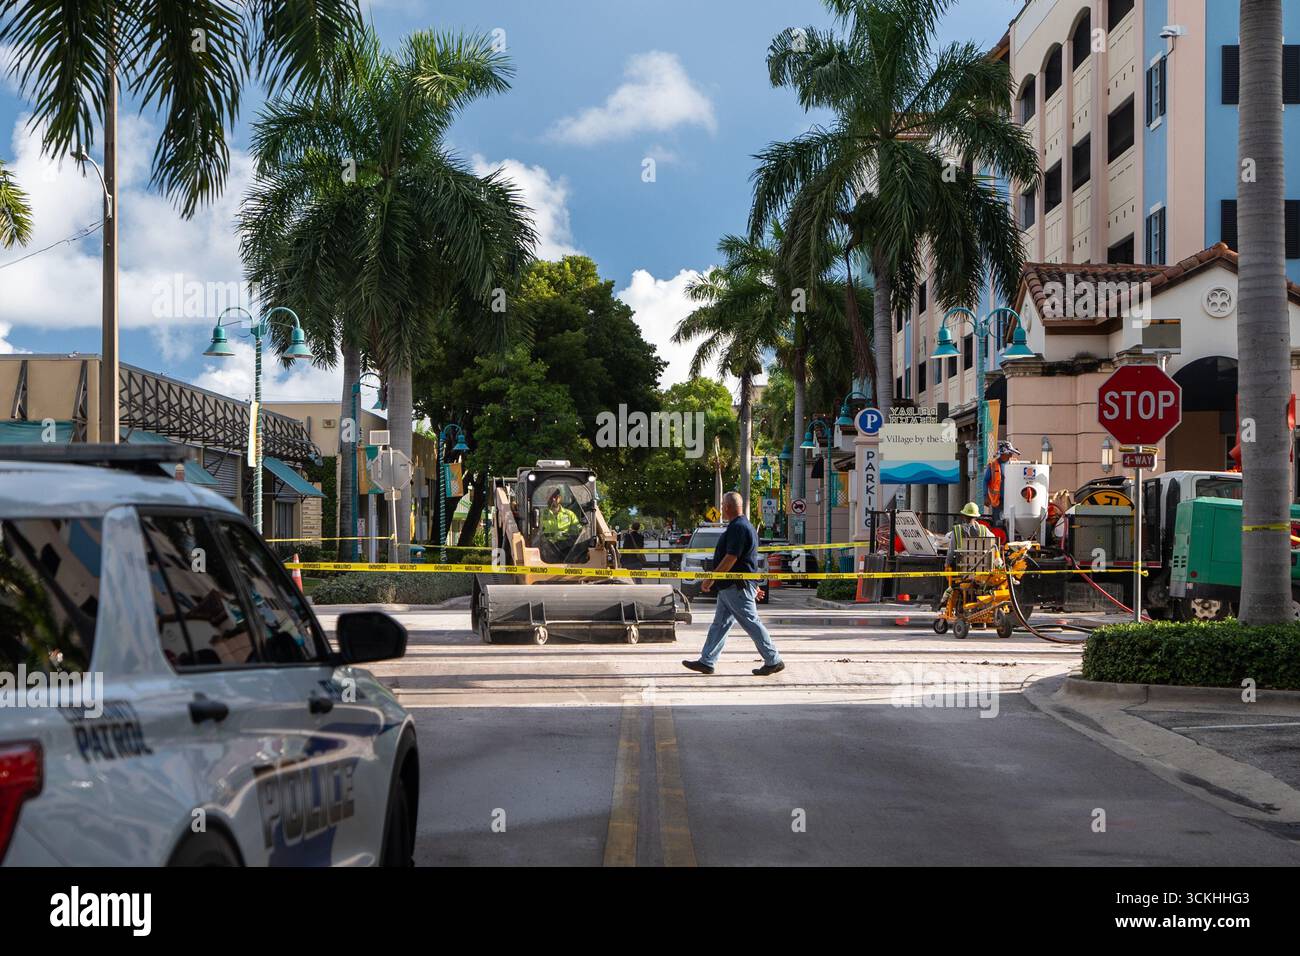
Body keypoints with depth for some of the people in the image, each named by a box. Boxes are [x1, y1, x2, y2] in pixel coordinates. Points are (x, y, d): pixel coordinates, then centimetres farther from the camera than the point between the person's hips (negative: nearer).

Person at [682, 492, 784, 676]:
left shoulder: (738, 528, -18)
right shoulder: (744, 526, 16)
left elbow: (731, 558, -24)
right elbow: (748, 559, 22)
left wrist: (711, 579, -20)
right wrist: (754, 584, 27)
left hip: (737, 588, -11)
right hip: (731, 587, 11)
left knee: (751, 623, -6)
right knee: (719, 623, 11)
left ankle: (774, 661, -1)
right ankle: (706, 662, 13)